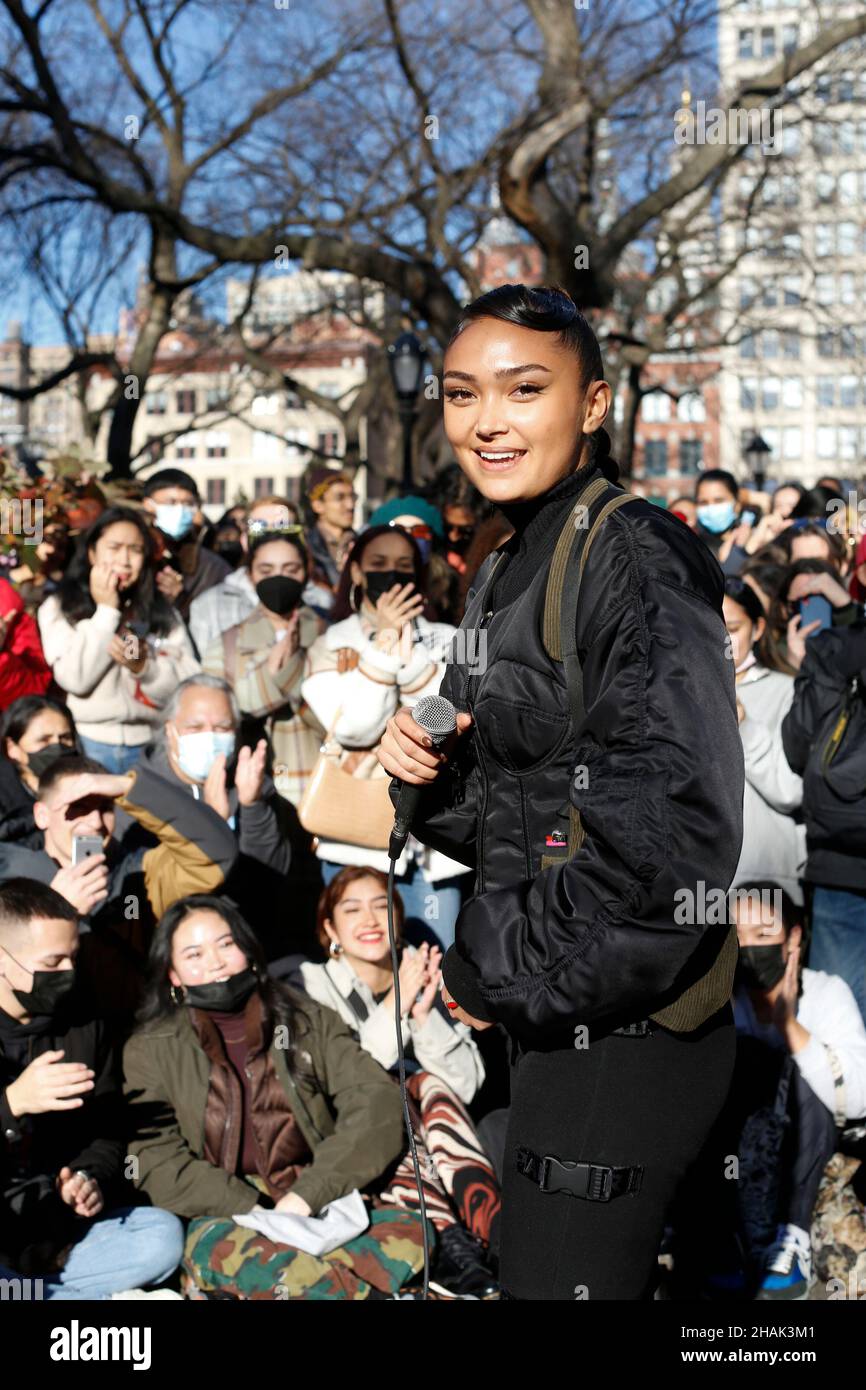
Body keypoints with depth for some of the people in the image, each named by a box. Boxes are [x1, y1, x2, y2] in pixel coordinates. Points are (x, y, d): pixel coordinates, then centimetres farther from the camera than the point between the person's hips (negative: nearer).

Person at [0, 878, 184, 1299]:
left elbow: (107, 1130, 14)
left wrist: (90, 1177, -6)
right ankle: (101, 1295, -16)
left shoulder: (83, 1023, 7)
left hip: (56, 1225, 5)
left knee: (162, 1235, -19)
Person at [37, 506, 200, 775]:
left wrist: (143, 666, -14)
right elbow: (74, 679, -11)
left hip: (151, 745, 2)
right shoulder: (59, 608, 2)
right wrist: (106, 611, -8)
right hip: (89, 745, -2)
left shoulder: (163, 611, 10)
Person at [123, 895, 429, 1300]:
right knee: (219, 1250, -37)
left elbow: (377, 1103, -2)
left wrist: (306, 1195, -15)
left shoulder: (308, 1021, 11)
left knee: (406, 1232, -28)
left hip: (322, 1206, 2)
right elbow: (157, 1163, -3)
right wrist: (254, 1212, -17)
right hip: (224, 1219, -1)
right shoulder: (151, 1050, 8)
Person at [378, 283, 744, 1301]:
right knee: (535, 1267, 22)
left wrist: (498, 971, -17)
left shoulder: (635, 557, -17)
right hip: (551, 1019, 9)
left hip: (622, 1033, -9)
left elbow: (673, 834, -27)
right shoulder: (507, 573, 12)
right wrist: (432, 771, -3)